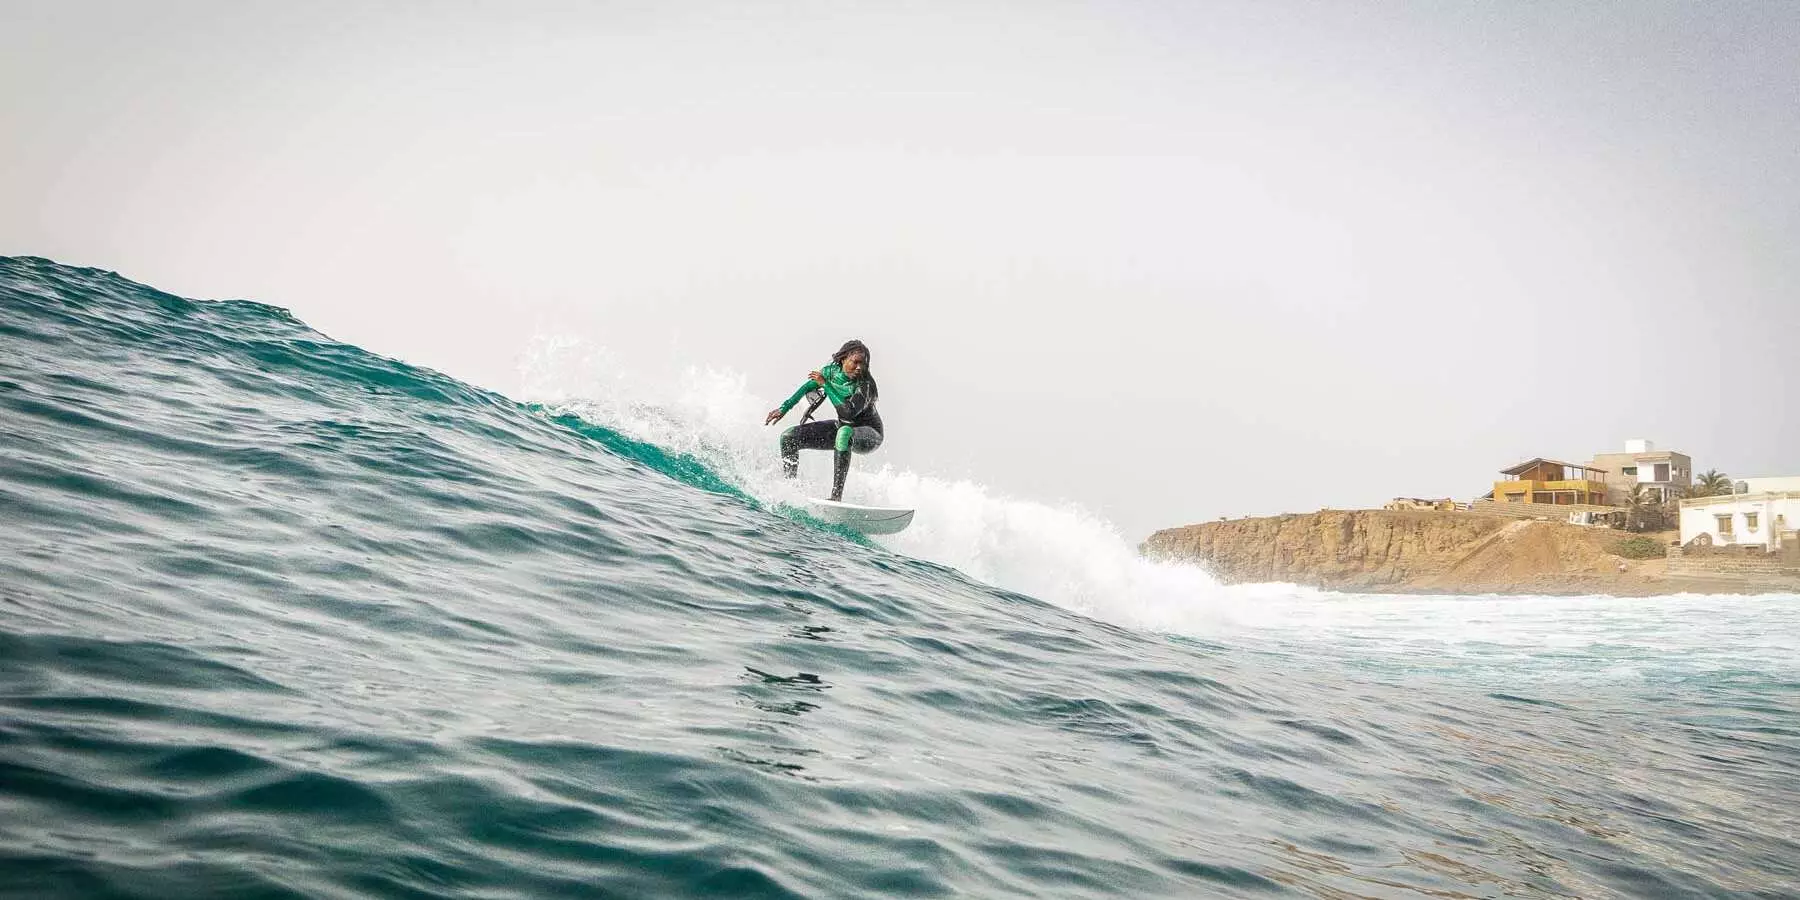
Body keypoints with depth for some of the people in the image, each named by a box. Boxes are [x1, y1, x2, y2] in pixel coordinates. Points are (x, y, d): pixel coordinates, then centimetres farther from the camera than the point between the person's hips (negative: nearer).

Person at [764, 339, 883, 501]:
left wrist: (825, 385, -30)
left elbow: (850, 412, -39)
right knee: (788, 437, -2)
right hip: (843, 426, 7)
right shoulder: (830, 371, -9)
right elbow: (808, 386, 11)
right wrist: (784, 408, 13)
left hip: (870, 434, -7)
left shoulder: (865, 384, -27)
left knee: (844, 433, -43)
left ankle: (836, 496, -43)